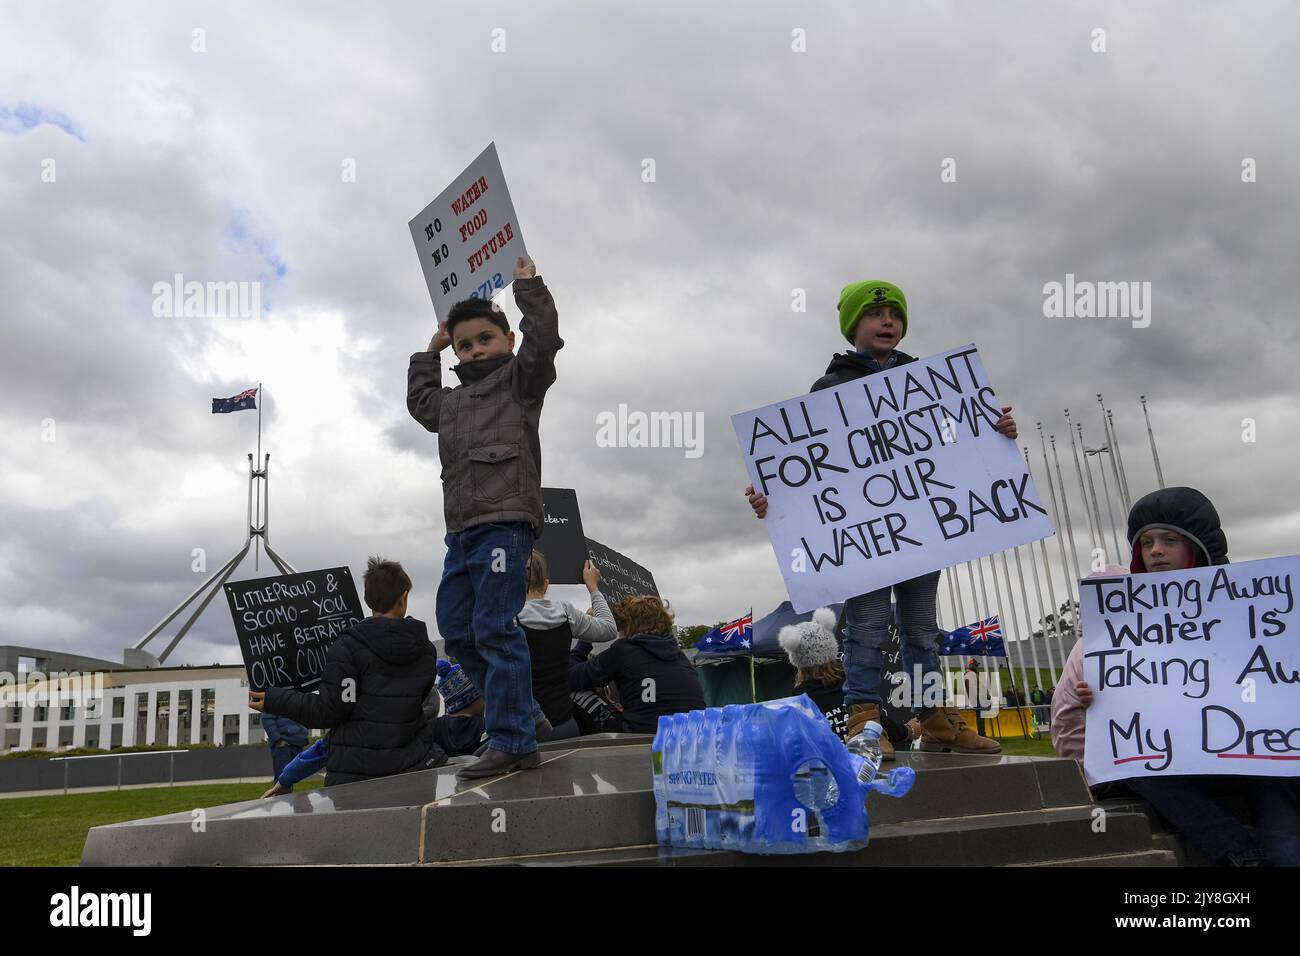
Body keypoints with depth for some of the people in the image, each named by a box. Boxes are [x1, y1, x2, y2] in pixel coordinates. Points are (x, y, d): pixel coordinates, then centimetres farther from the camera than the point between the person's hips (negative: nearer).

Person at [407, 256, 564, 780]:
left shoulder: (519, 379, 6)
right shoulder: (452, 401, 25)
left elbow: (544, 340, -10)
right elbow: (419, 402, 44)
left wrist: (528, 286, -2)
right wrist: (430, 353, 40)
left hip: (505, 523, -9)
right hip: (461, 530, 9)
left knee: (494, 628, -14)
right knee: (456, 631, 8)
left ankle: (512, 741, -9)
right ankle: (526, 714, 17)